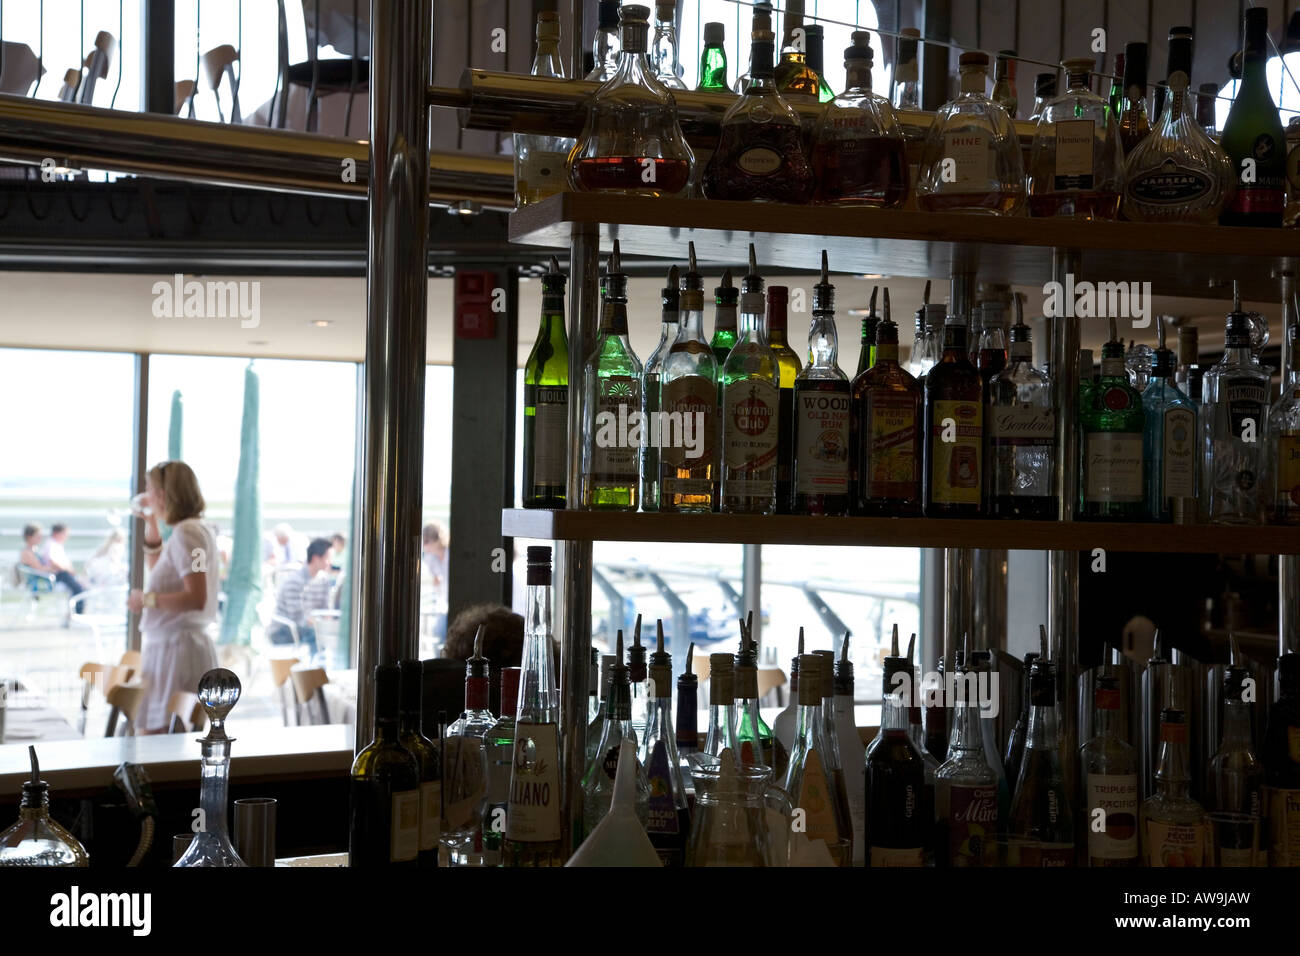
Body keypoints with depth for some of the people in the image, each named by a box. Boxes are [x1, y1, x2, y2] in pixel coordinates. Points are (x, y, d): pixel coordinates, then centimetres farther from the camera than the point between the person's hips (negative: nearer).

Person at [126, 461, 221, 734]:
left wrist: (147, 600, -15)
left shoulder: (185, 534, -14)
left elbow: (196, 598, -24)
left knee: (151, 734, -10)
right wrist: (152, 531, 23)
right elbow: (159, 575, 33)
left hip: (175, 647, -10)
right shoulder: (198, 530, 16)